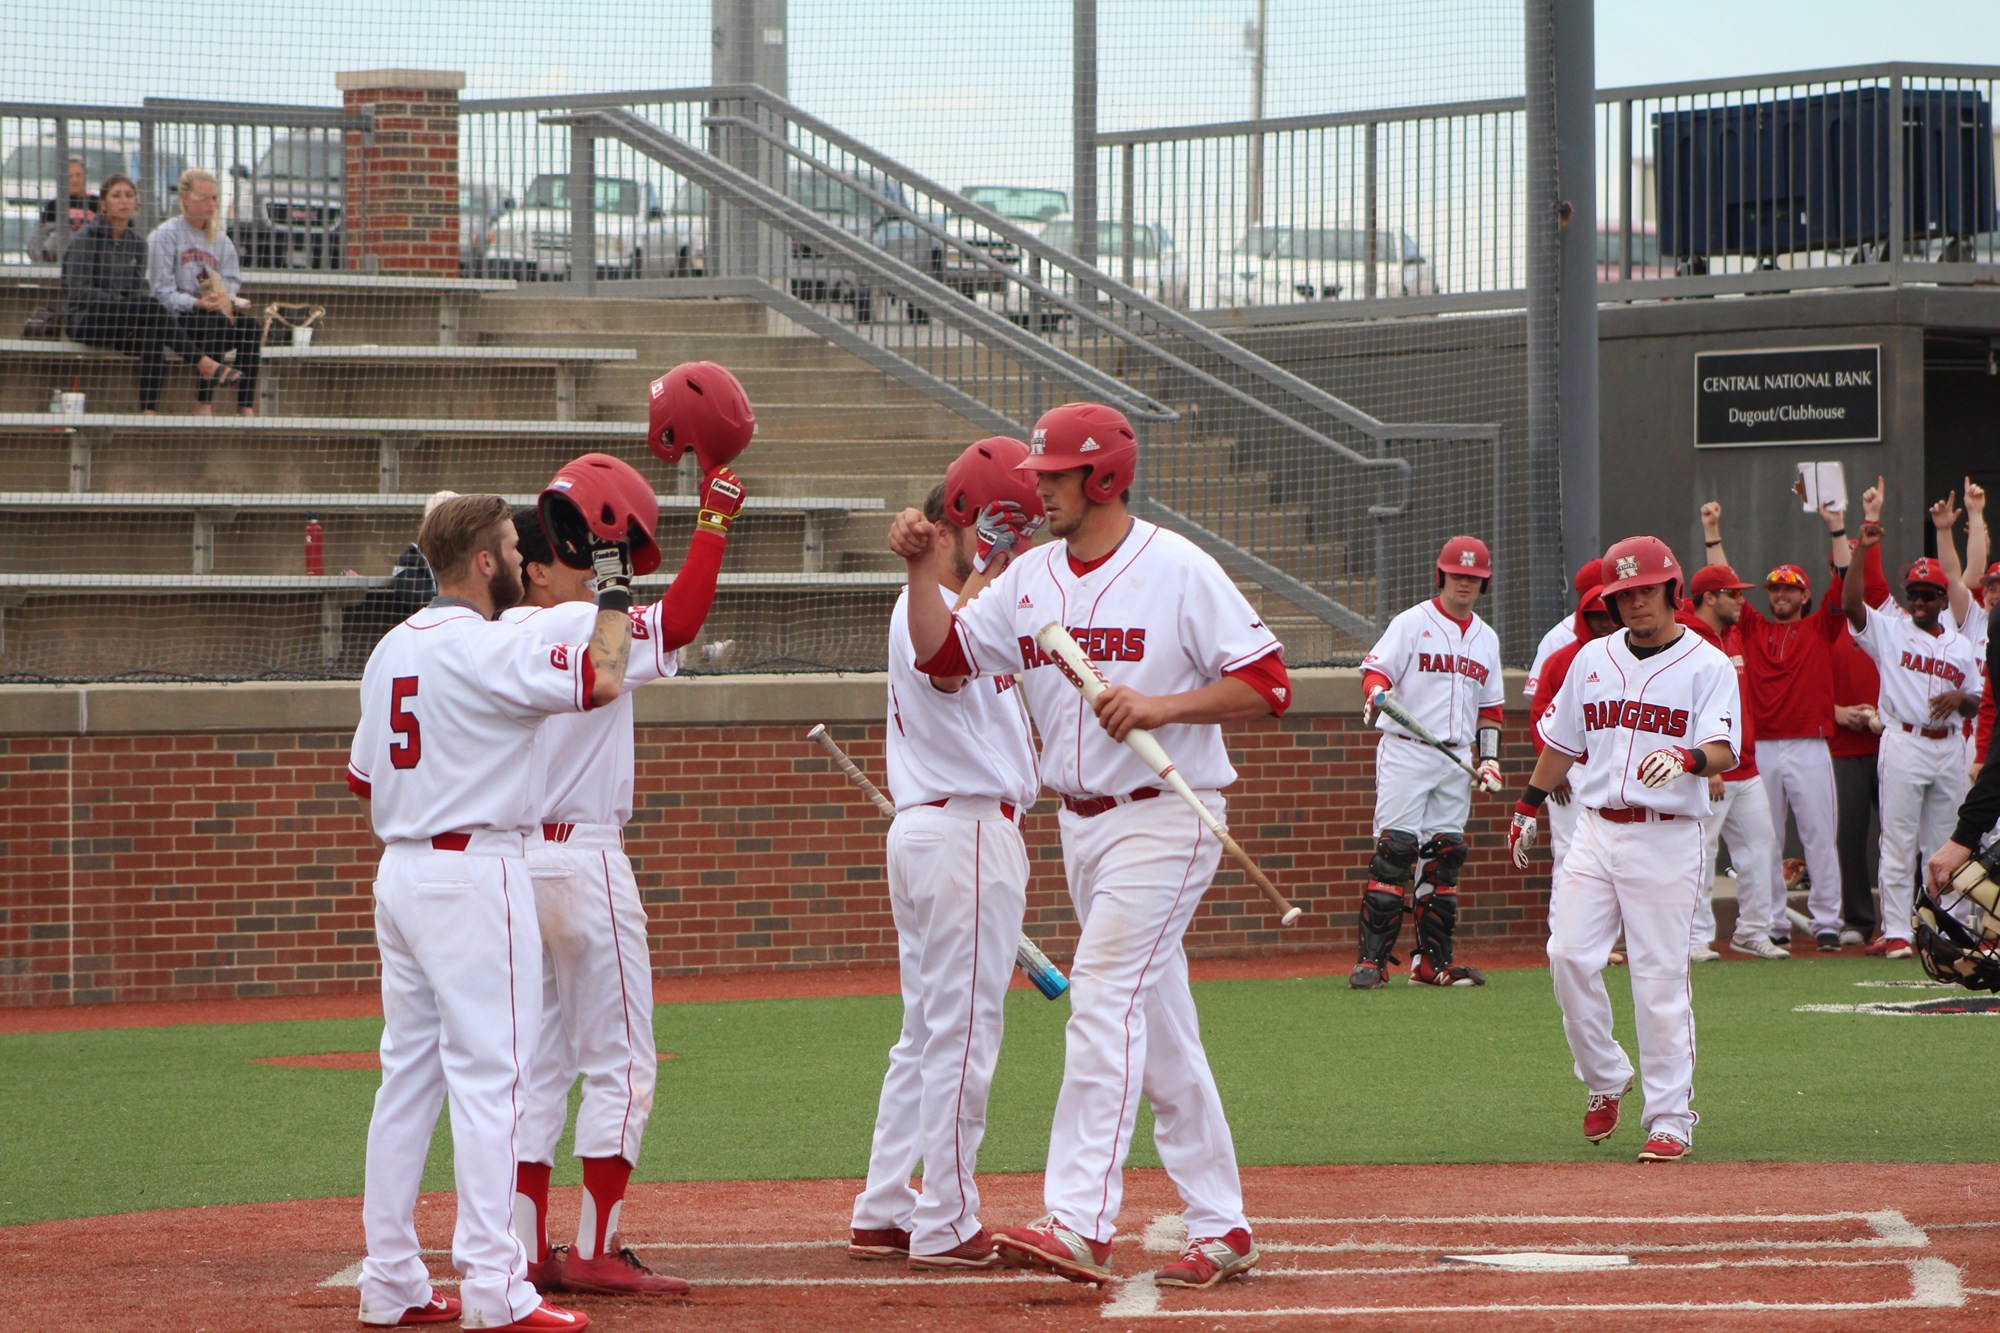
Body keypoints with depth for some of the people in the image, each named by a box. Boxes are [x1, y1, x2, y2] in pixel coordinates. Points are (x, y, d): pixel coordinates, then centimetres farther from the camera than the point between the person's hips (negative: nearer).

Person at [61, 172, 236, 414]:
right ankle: (203, 364, -28)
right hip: (84, 320, -5)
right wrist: (124, 304, -21)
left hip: (119, 327, 5)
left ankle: (149, 411, -42)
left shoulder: (136, 243, 13)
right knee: (146, 304, -32)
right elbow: (79, 291, -14)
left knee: (152, 338, -31)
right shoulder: (87, 237, -5)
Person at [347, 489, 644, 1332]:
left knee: (409, 1073, 11)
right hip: (476, 874, -9)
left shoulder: (392, 650, 13)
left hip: (400, 872, 9)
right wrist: (615, 589, -8)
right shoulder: (486, 647, -14)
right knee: (488, 1077, -8)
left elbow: (363, 778, 17)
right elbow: (600, 680, -21)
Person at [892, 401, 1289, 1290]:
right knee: (1159, 1029, 10)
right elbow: (944, 655, 7)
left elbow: (1267, 684, -13)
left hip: (1164, 817, -7)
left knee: (1104, 1000, -18)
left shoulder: (1178, 570, -11)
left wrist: (1160, 706, -23)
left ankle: (1078, 1224, -24)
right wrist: (921, 567, -6)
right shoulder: (1031, 578, 9)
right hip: (1081, 822, 7)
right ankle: (1221, 1228, 16)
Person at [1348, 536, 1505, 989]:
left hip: (1456, 760, 5)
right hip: (1406, 751, -5)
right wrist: (1375, 696, -31)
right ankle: (1372, 959, -13)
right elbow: (1376, 671, -9)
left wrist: (1489, 757, 10)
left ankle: (1434, 961, 9)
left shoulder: (1487, 639, 17)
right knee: (1395, 849, -12)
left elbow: (1489, 706, 21)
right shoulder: (1412, 624, 0)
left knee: (1445, 855, 5)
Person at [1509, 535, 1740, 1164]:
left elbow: (1725, 752, -15)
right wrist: (1528, 805, 25)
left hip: (1668, 839, -5)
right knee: (1569, 954, -7)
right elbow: (1562, 740, 24)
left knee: (1661, 977, -5)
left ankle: (1671, 1118, 2)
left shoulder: (1707, 664, -3)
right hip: (1595, 829, 5)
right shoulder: (1593, 659, 13)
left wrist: (1686, 759, -35)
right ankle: (1605, 1079, 13)